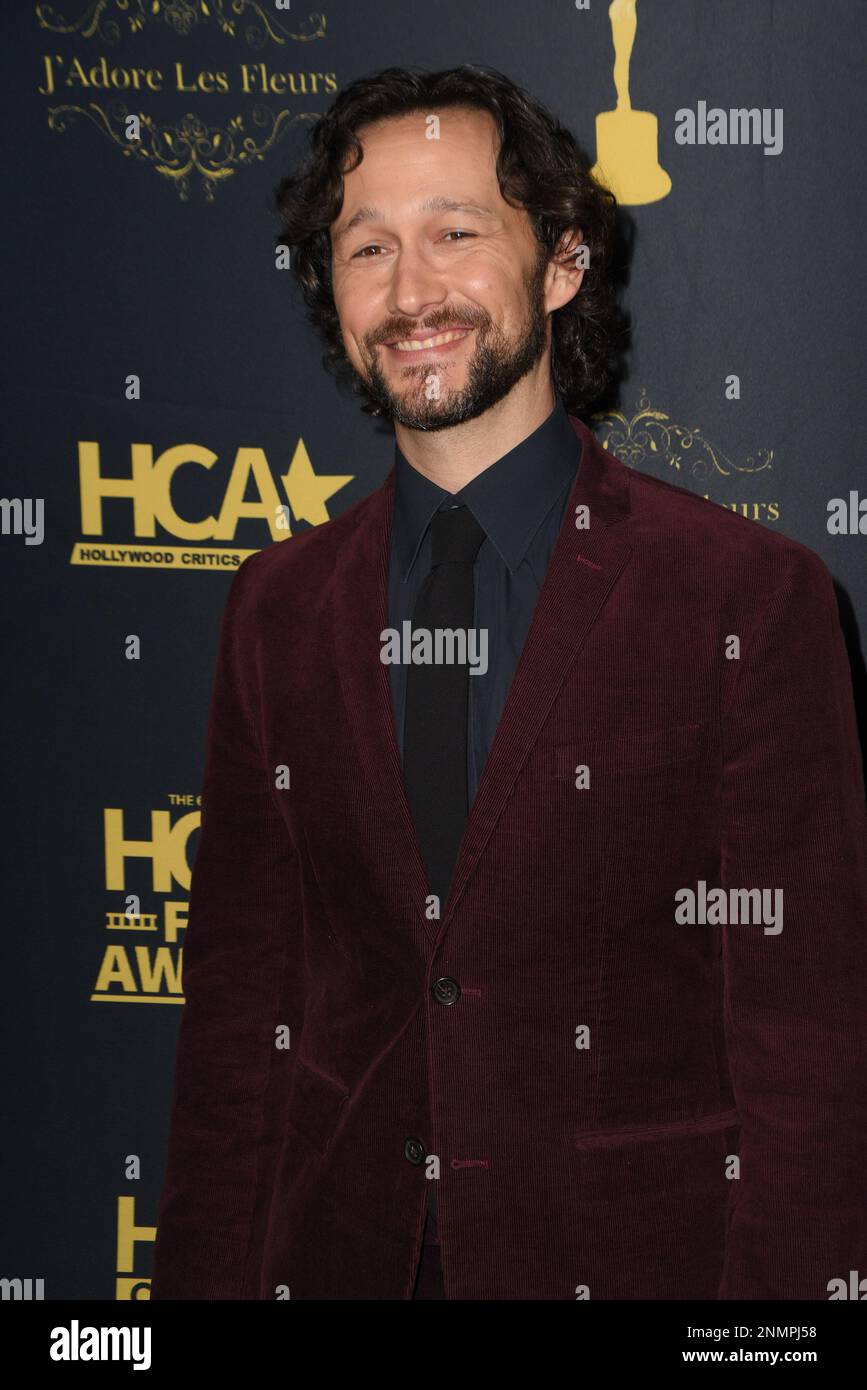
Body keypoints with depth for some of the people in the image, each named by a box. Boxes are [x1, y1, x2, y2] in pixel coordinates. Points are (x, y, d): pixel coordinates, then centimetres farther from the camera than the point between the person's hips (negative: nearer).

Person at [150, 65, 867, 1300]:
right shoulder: (276, 608, 4)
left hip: (631, 1254, -3)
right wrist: (206, 1277, 1)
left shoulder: (749, 597, -9)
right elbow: (237, 993, 6)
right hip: (340, 1251, 4)